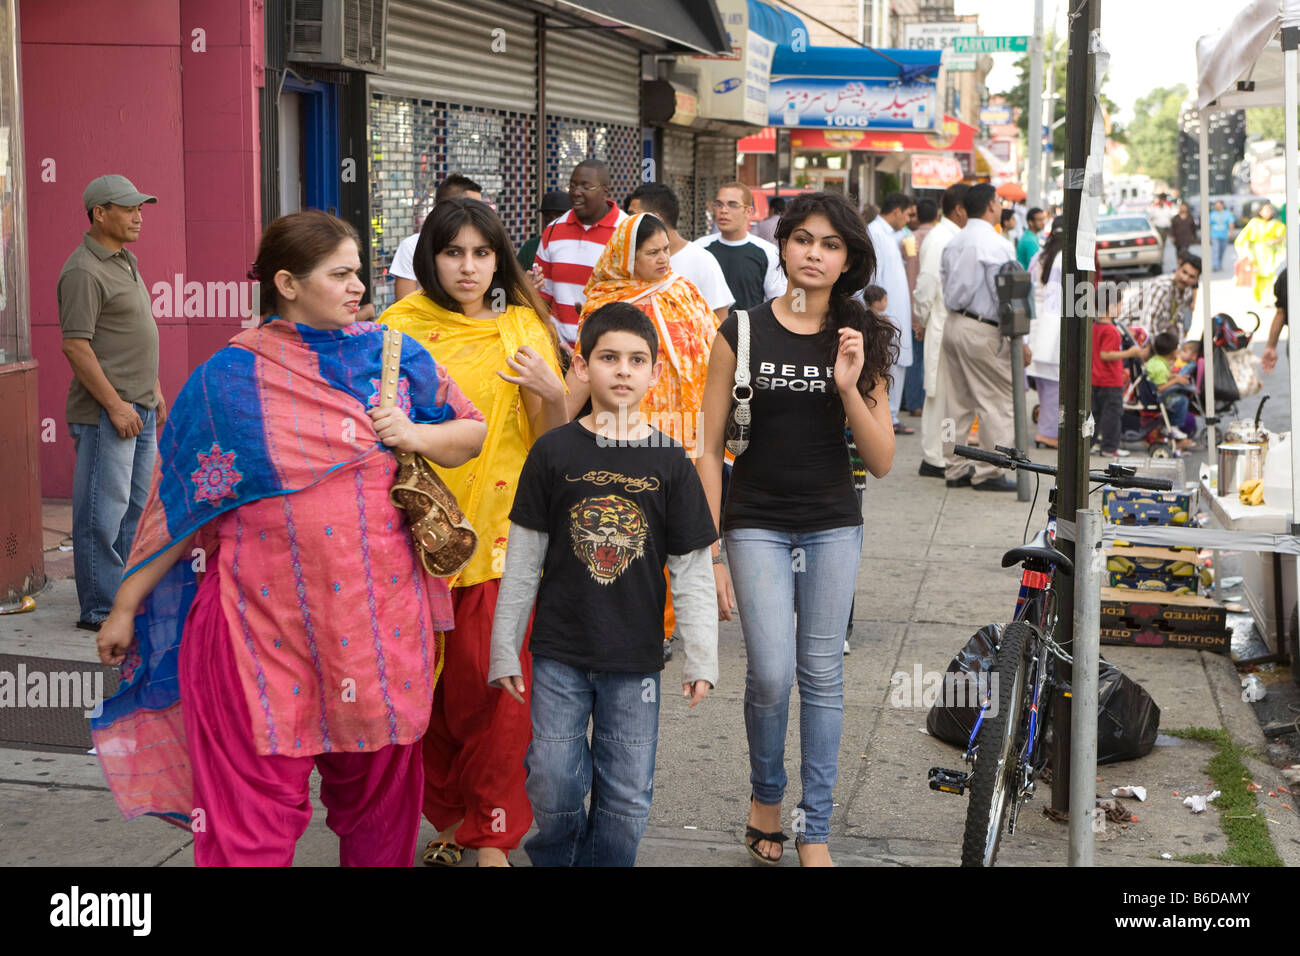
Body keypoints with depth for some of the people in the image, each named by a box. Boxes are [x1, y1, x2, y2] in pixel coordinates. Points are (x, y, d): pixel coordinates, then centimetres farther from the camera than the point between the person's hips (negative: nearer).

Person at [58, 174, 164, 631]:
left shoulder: (127, 261, 16)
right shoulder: (83, 271, -14)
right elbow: (75, 345, -19)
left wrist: (154, 389, 21)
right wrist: (115, 405, -20)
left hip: (140, 408, 10)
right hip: (106, 411, -10)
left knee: (136, 506, 14)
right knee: (103, 511, -5)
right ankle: (100, 608, 1)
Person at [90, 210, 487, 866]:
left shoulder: (394, 357, 5)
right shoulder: (231, 378, -3)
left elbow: (472, 432, 13)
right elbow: (181, 503, 1)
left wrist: (415, 436, -7)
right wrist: (125, 607, 2)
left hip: (378, 616, 3)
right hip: (264, 622, -3)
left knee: (379, 787, 15)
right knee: (255, 807, 0)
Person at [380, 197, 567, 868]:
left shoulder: (522, 328, 7)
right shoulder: (400, 327, 4)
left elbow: (553, 442, 6)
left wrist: (552, 394, -13)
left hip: (501, 535, 0)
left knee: (494, 687, -3)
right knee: (430, 683, 6)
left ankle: (491, 835, 9)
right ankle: (447, 818, 23)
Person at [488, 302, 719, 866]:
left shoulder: (670, 462, -1)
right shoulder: (554, 452, -3)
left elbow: (692, 571, 2)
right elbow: (522, 562, 1)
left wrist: (702, 659, 0)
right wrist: (504, 651, 1)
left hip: (636, 659, 1)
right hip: (558, 655, 0)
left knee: (627, 798, 7)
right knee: (554, 789, 5)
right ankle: (553, 860, 30)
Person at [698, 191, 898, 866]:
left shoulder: (861, 341, 2)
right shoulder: (743, 332, -5)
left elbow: (881, 462, -2)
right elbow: (709, 448, -4)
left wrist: (848, 386, -17)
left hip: (833, 525, 2)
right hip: (757, 524, -2)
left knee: (822, 676, 6)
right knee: (771, 675, -9)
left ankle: (815, 832, 18)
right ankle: (765, 794, 21)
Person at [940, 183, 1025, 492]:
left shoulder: (954, 243, 11)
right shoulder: (996, 245, -14)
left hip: (953, 324, 8)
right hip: (983, 331, -8)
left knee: (959, 402, 13)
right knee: (998, 402, -1)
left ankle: (956, 469, 17)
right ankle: (987, 473, -1)